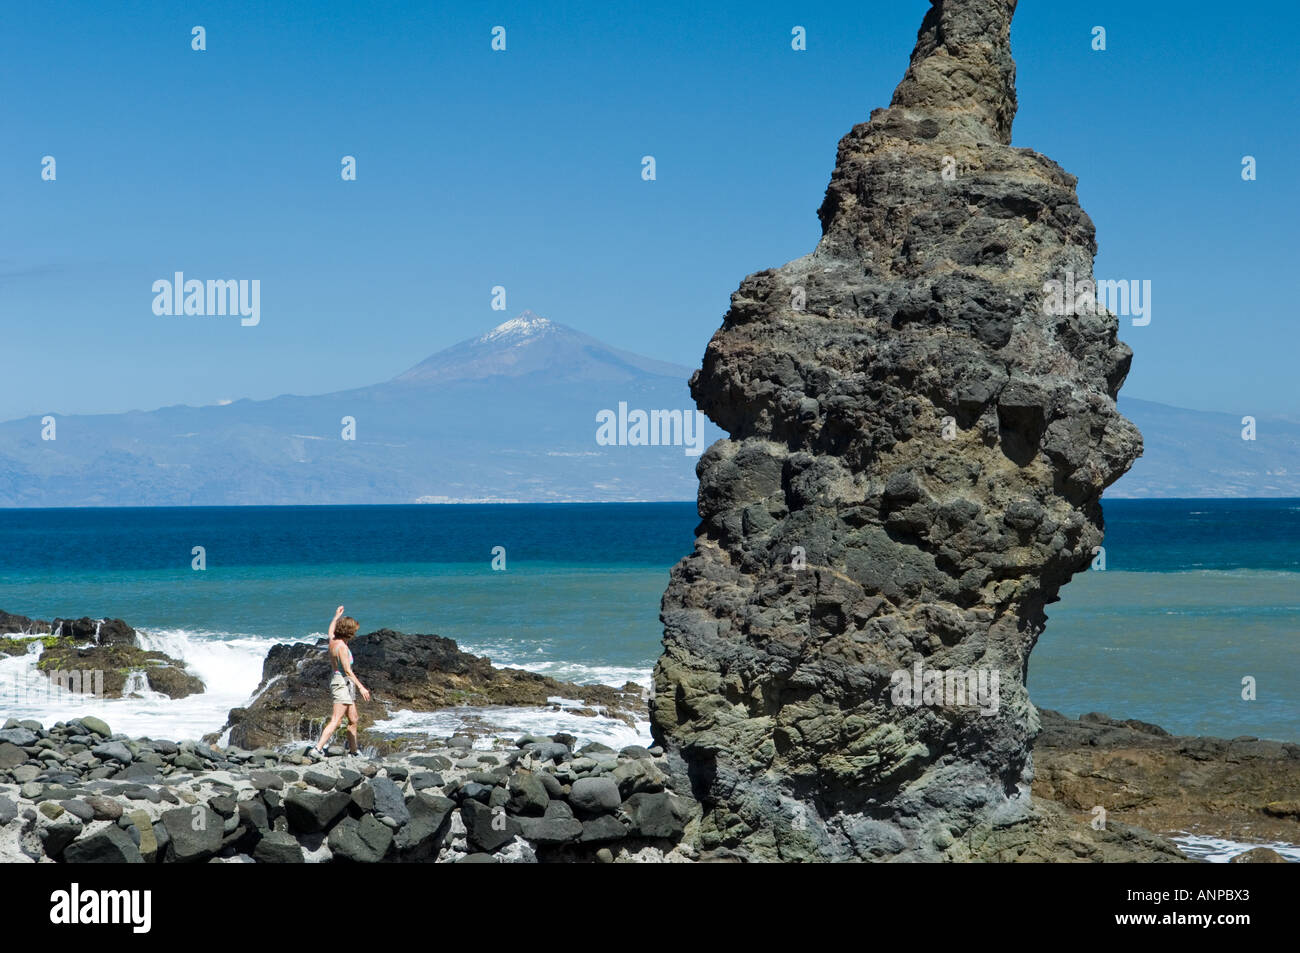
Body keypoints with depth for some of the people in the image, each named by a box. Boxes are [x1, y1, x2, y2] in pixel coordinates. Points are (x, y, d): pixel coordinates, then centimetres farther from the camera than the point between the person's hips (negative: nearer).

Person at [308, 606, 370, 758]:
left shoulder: (333, 641, 7)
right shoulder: (342, 646, -18)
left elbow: (331, 630, 34)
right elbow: (347, 670, -22)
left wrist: (336, 616, 49)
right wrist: (361, 687, -23)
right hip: (342, 682, -10)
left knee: (353, 720, 17)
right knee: (336, 721, -15)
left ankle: (354, 750, 26)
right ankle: (317, 749, -23)